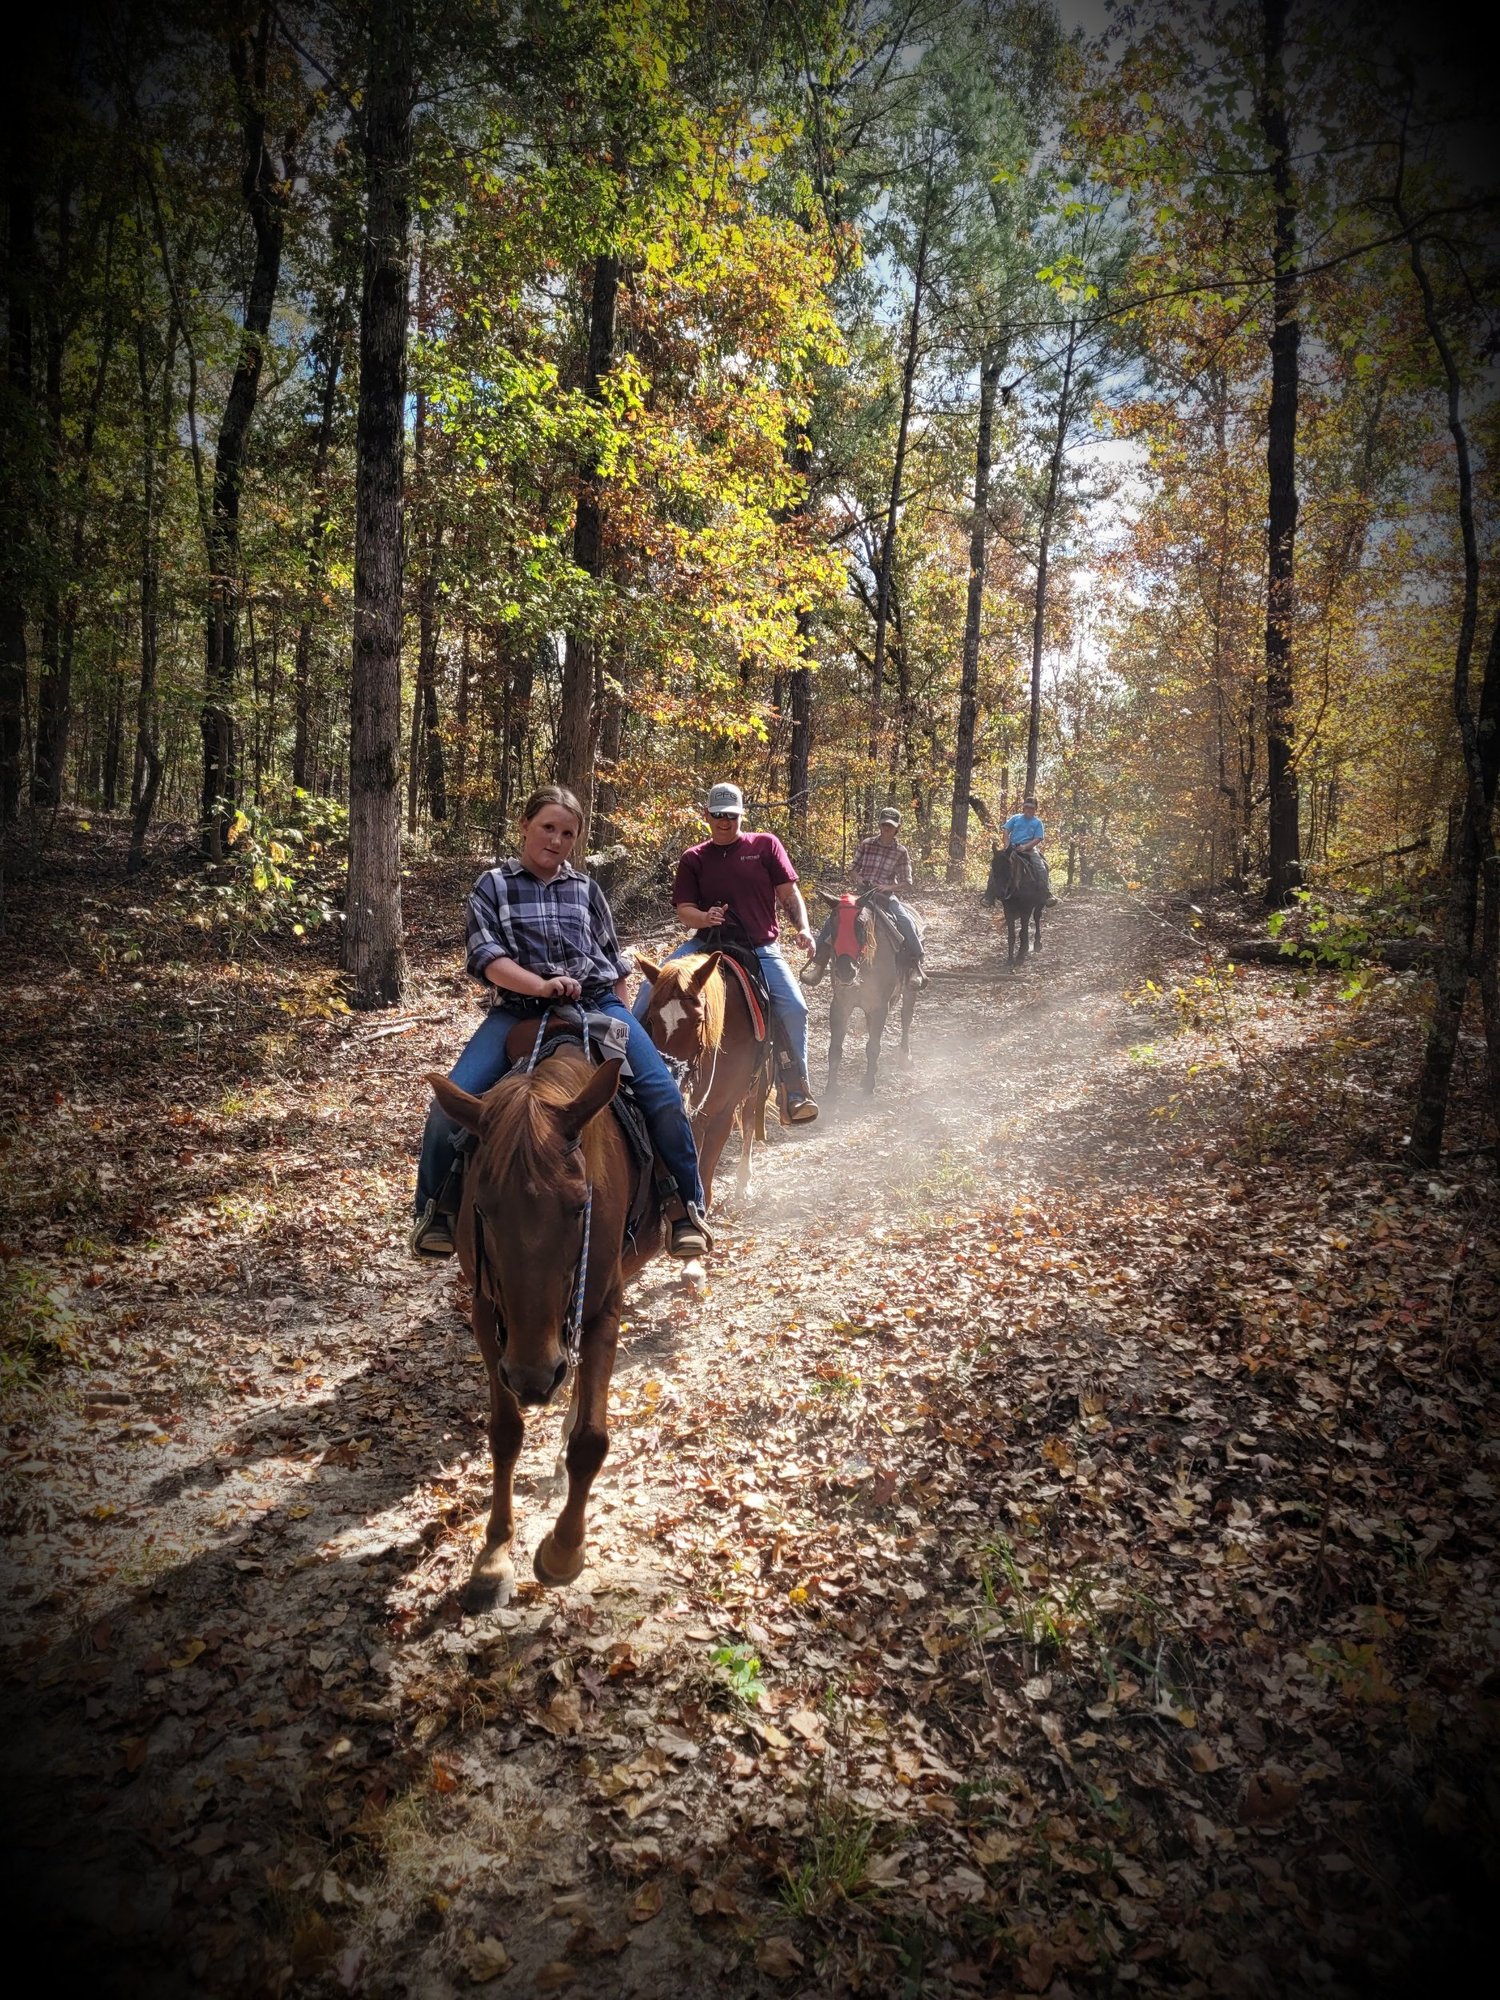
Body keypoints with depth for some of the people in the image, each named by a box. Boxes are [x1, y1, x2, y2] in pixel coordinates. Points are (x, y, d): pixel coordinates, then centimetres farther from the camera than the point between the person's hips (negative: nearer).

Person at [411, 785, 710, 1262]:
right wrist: (544, 986, -20)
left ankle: (687, 1208, -2)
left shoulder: (586, 889, 16)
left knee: (663, 1096, -18)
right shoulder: (492, 887, 8)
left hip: (596, 1004, 2)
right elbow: (487, 958, -6)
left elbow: (614, 961, 22)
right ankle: (435, 1209, 4)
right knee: (452, 1102, -20)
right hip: (518, 1010, -1)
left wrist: (620, 1019, 15)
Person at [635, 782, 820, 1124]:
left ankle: (796, 1090, -6)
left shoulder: (766, 846, 5)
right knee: (652, 988, -15)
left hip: (761, 949, -2)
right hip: (708, 943, 2)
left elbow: (789, 895, 3)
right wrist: (704, 918, -20)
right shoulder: (694, 859, 9)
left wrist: (803, 929, -14)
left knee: (794, 1007, -20)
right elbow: (683, 908, 3)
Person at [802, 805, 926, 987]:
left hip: (886, 896, -1)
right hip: (863, 892, 2)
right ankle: (819, 963, -19)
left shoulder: (901, 852, 0)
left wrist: (888, 887, -17)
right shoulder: (866, 844, 6)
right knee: (834, 916, -19)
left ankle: (917, 965, -20)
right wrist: (858, 878, -8)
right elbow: (853, 867, 14)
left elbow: (907, 882, 0)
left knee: (906, 921, -28)